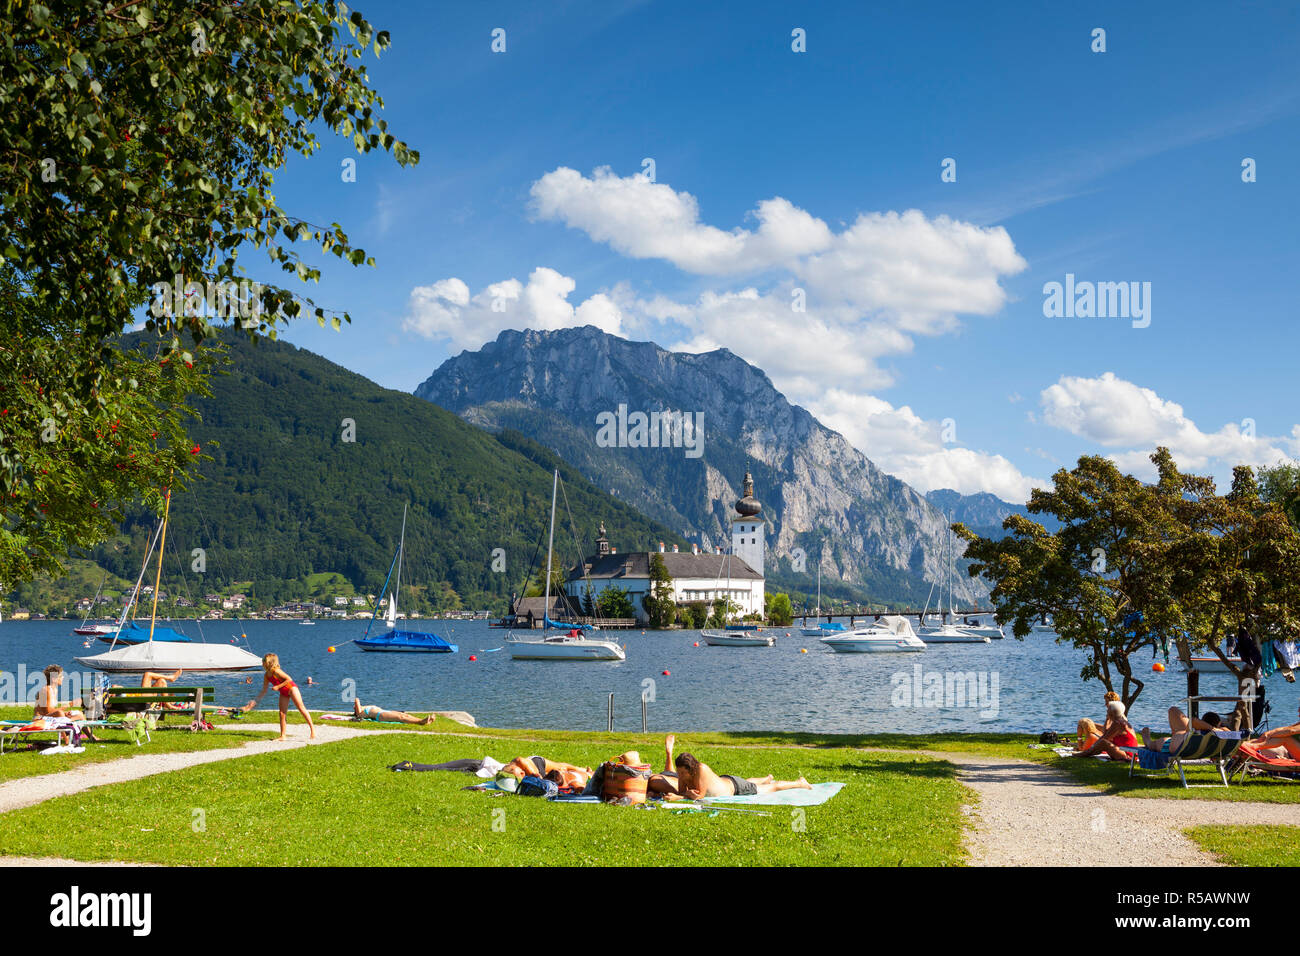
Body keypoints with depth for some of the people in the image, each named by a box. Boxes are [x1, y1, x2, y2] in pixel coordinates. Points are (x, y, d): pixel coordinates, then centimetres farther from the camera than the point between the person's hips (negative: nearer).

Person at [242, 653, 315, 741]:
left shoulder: (276, 671, -21)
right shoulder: (266, 676, 3)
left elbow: (289, 679, -24)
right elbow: (264, 691, 10)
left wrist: (278, 687, -24)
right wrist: (255, 701, 7)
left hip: (291, 689, -8)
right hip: (283, 693, 8)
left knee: (301, 708, -10)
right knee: (282, 713, 2)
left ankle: (312, 728, -6)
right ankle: (283, 736, 5)